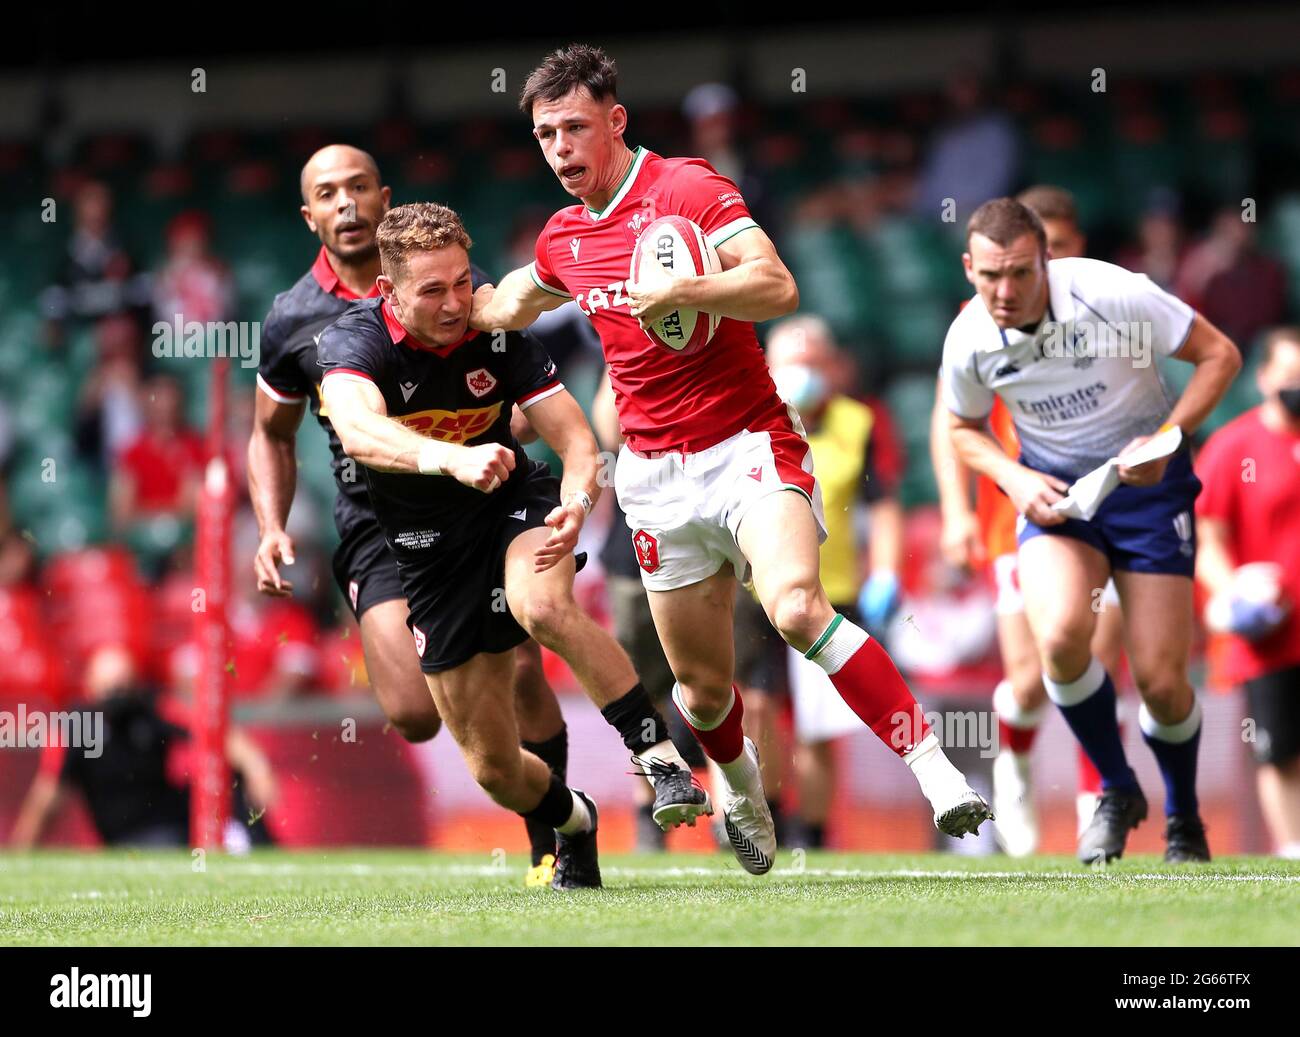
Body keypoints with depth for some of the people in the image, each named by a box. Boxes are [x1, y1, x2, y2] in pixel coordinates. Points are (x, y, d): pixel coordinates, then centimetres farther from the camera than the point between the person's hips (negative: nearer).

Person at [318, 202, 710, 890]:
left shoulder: (497, 335, -14)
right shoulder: (354, 340, -20)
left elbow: (575, 438, -14)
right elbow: (359, 431, -42)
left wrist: (577, 501, -38)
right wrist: (450, 458, -61)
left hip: (514, 503, -1)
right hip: (426, 545, 1)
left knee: (543, 604, -38)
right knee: (493, 766, 3)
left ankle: (659, 757, -31)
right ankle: (570, 822, 36)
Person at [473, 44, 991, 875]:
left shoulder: (687, 188, -8)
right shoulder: (563, 240, 11)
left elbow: (777, 285, -20)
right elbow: (509, 307, 35)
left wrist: (678, 291, -31)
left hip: (747, 444, -5)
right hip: (656, 475, 5)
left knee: (797, 605, -31)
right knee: (703, 686, 6)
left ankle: (932, 766, -31)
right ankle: (742, 789, 39)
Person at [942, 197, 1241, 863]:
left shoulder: (1111, 295, -23)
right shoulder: (968, 341, -12)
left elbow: (1219, 355, -13)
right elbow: (964, 428, 10)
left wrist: (1166, 439, -24)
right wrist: (1014, 479, -9)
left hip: (1145, 483, -2)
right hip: (1054, 493, 2)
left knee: (1159, 680, -7)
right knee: (1059, 635, -27)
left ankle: (1185, 820, 24)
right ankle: (1117, 792, -1)